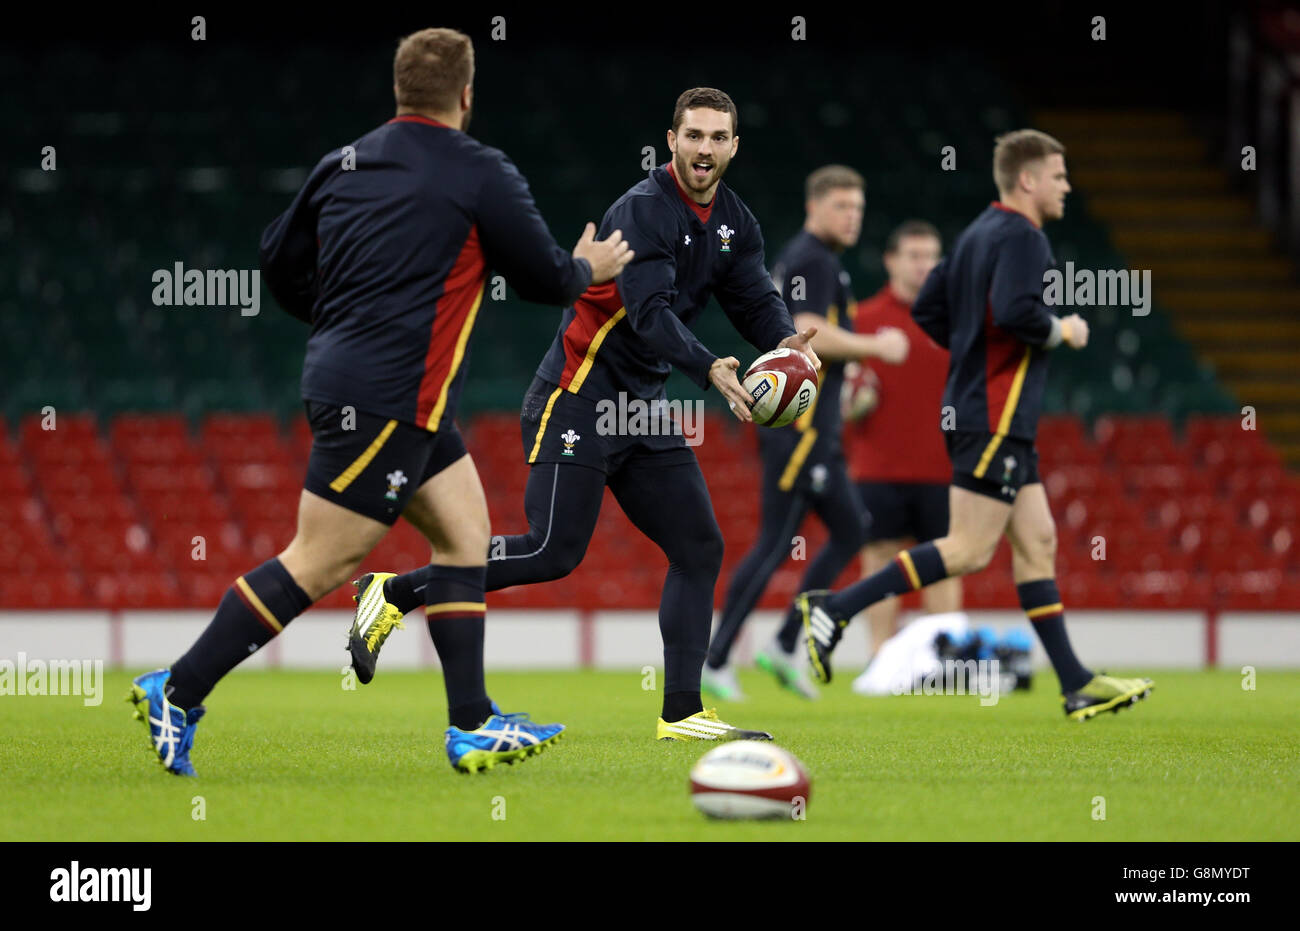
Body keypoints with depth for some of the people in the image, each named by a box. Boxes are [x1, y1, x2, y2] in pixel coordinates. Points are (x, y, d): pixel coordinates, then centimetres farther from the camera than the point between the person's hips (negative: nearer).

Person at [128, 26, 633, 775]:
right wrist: (589, 268, 21)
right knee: (319, 564, -7)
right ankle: (178, 693, -6)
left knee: (464, 534, 12)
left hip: (343, 372, 9)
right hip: (389, 398, -9)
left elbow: (280, 261, 16)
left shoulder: (344, 165, 10)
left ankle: (472, 726, 10)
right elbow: (544, 278, 0)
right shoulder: (482, 174, -9)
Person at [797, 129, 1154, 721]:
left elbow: (927, 310, 18)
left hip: (972, 407, 11)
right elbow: (1015, 311, -28)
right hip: (995, 418, -11)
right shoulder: (1022, 237, -12)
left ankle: (1078, 687, 8)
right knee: (970, 550, -10)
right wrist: (1063, 332, -10)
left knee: (1037, 543, 8)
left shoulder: (978, 234, 16)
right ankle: (835, 608, -12)